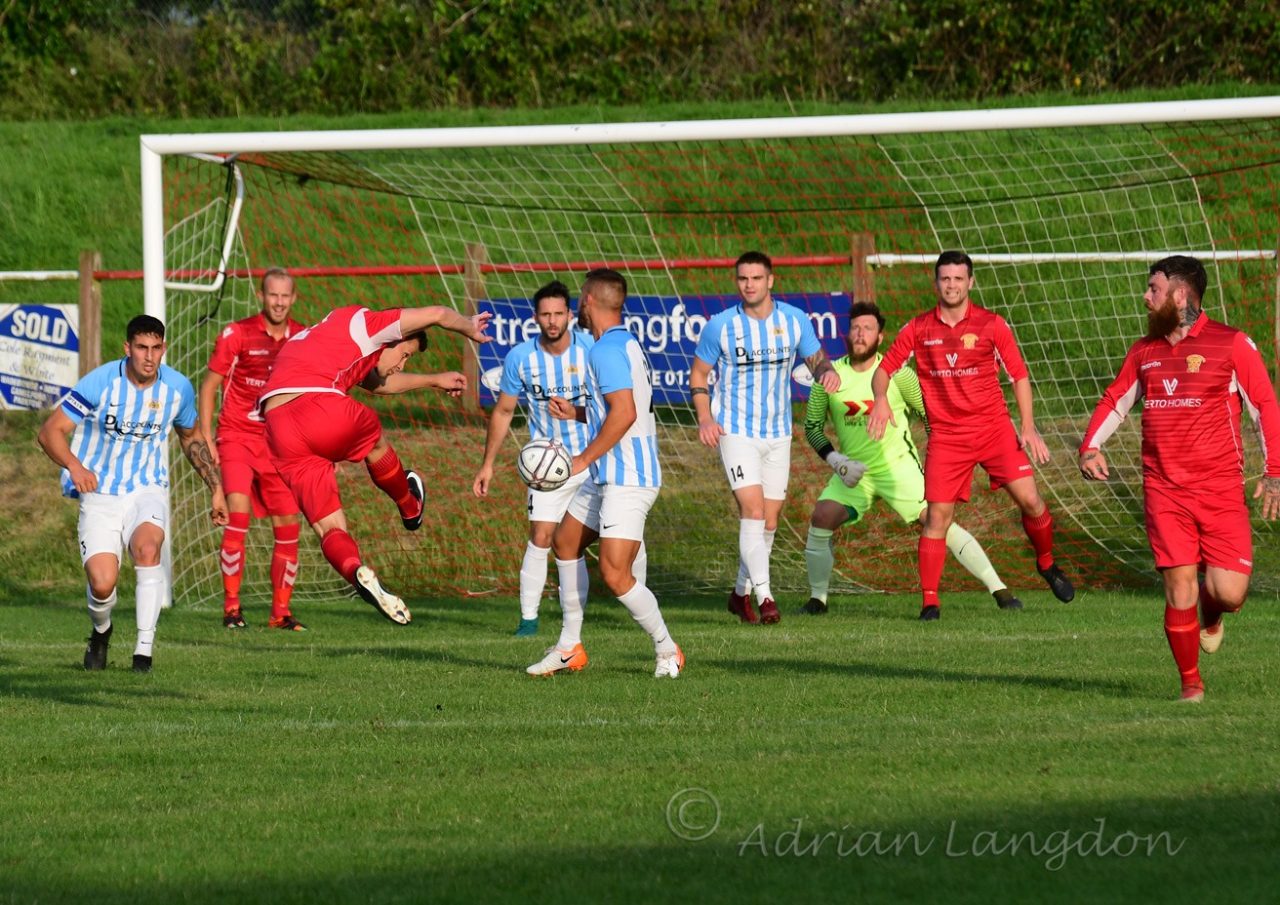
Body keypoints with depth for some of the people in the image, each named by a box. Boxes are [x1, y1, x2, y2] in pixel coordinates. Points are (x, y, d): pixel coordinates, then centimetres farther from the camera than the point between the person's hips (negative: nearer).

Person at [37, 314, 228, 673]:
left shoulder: (178, 388, -2)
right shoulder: (100, 383, -14)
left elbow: (192, 438, 19)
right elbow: (50, 432, -15)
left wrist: (216, 489, 16)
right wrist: (74, 466, -34)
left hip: (147, 491, 2)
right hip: (99, 495, -2)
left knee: (147, 547, -32)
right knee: (102, 583, -19)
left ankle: (145, 648, -24)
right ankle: (100, 631, 19)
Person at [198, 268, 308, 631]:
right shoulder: (237, 334, -6)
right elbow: (209, 387, 1)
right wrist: (206, 440, -6)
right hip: (237, 437, -4)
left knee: (288, 527, 0)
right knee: (238, 516, -19)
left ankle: (281, 611, 12)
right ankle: (231, 606, -12)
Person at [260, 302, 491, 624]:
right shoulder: (363, 323, 12)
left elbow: (379, 383, 55)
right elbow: (436, 314, 8)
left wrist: (434, 380, 66)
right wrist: (471, 328, 29)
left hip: (277, 432, 7)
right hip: (320, 410, -7)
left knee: (328, 529, 4)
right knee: (374, 443, 26)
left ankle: (358, 572, -21)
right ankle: (410, 508, 45)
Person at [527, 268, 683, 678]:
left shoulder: (606, 350, -17)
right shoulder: (625, 343, 15)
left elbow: (625, 413, -27)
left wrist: (585, 459, -21)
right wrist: (577, 413, 21)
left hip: (627, 479, -11)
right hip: (610, 476, 11)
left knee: (615, 574, -15)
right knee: (565, 541, 20)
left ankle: (667, 650, -1)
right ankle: (569, 648, 25)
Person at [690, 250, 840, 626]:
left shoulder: (794, 320, -2)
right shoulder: (721, 325, -8)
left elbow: (815, 358, 10)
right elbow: (698, 373, 2)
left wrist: (827, 371, -15)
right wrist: (705, 418, -13)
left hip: (778, 433, 4)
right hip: (735, 431, -4)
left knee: (769, 521, 9)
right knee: (753, 511, -19)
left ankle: (741, 592, 27)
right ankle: (764, 597, -21)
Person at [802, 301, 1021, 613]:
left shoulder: (897, 373, -8)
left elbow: (930, 414, 4)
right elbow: (812, 426, 5)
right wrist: (833, 458, -10)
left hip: (898, 466, -2)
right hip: (854, 471, 2)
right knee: (821, 518, -18)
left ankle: (998, 589, -6)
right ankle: (817, 598, 0)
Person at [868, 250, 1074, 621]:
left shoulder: (991, 325, 1)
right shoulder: (918, 329, 3)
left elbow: (1019, 375, 5)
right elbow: (884, 368, 8)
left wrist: (1028, 427, -5)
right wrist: (880, 399, -14)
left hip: (994, 427, 0)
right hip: (946, 435, 0)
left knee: (1029, 499, -9)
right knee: (937, 515, -9)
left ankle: (1046, 563, 19)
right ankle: (929, 601, -4)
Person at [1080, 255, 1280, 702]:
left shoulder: (1231, 345, -1)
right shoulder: (1144, 351, 13)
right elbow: (1115, 401, 23)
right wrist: (1090, 447, 5)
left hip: (1220, 489, -3)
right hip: (1164, 492, 3)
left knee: (1228, 591, -10)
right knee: (1179, 590, -6)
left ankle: (1211, 616, 27)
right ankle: (1191, 683, 8)